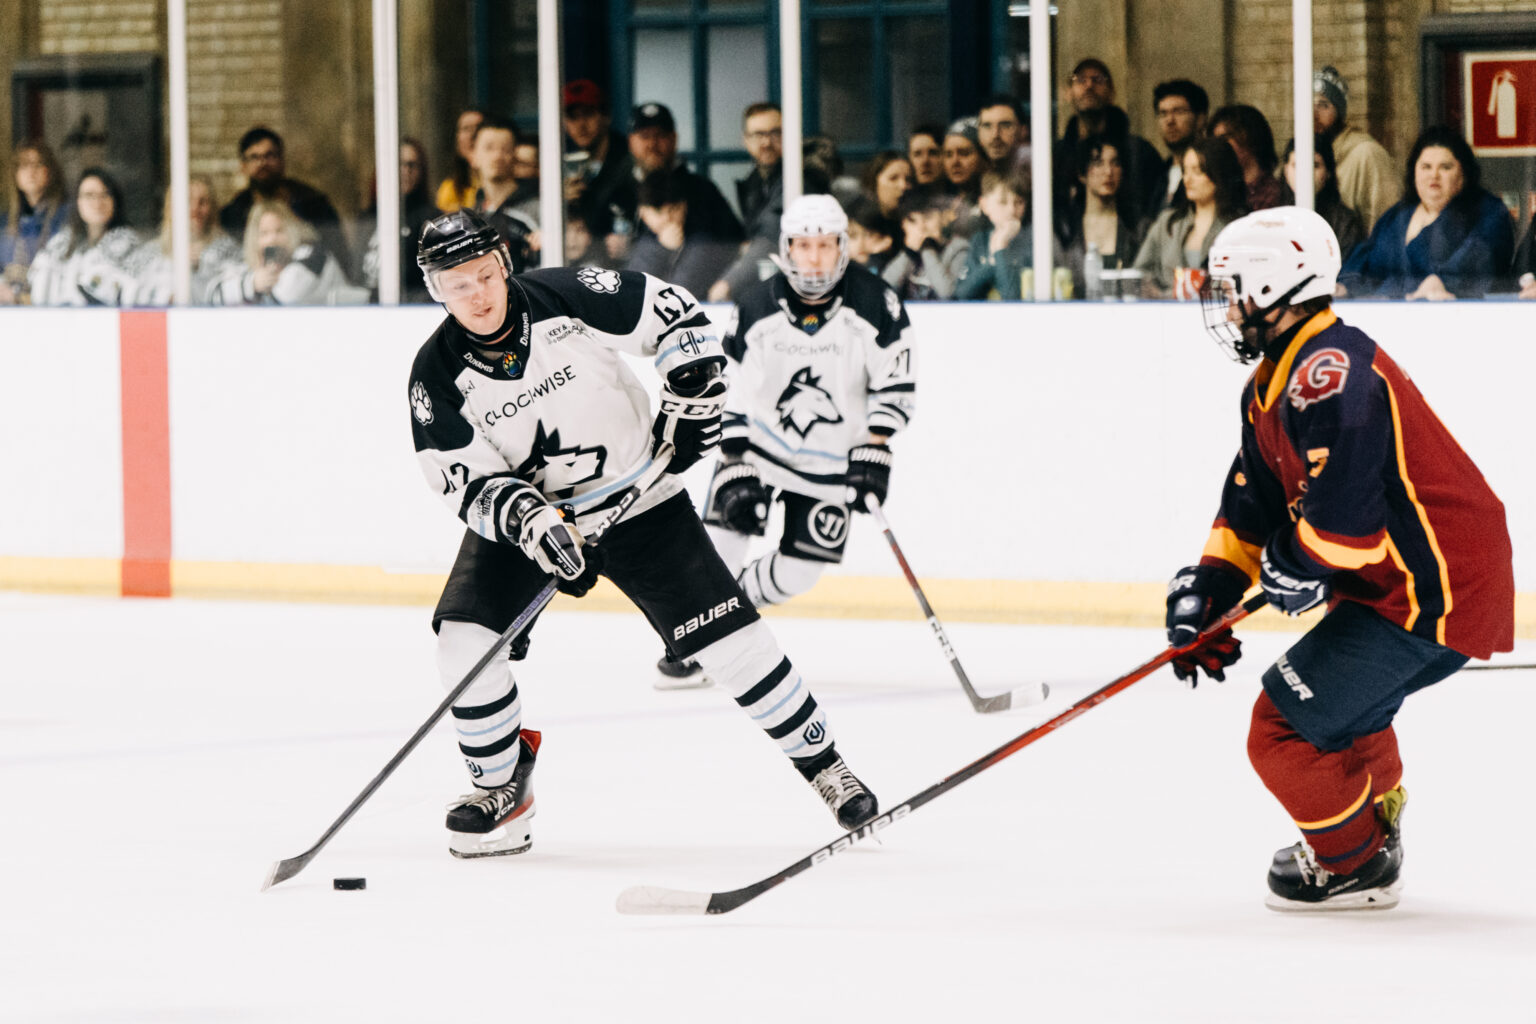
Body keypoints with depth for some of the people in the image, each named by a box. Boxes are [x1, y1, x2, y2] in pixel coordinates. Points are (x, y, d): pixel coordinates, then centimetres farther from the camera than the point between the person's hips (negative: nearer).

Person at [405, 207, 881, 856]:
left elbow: (675, 314, -8)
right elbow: (469, 480, -16)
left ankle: (821, 762, 9)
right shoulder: (438, 373, -16)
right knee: (464, 638, -16)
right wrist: (531, 524, -32)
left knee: (727, 636, -6)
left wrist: (692, 397, -14)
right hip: (524, 513, 1)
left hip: (637, 495, -1)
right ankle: (501, 786, 5)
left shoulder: (570, 299, -20)